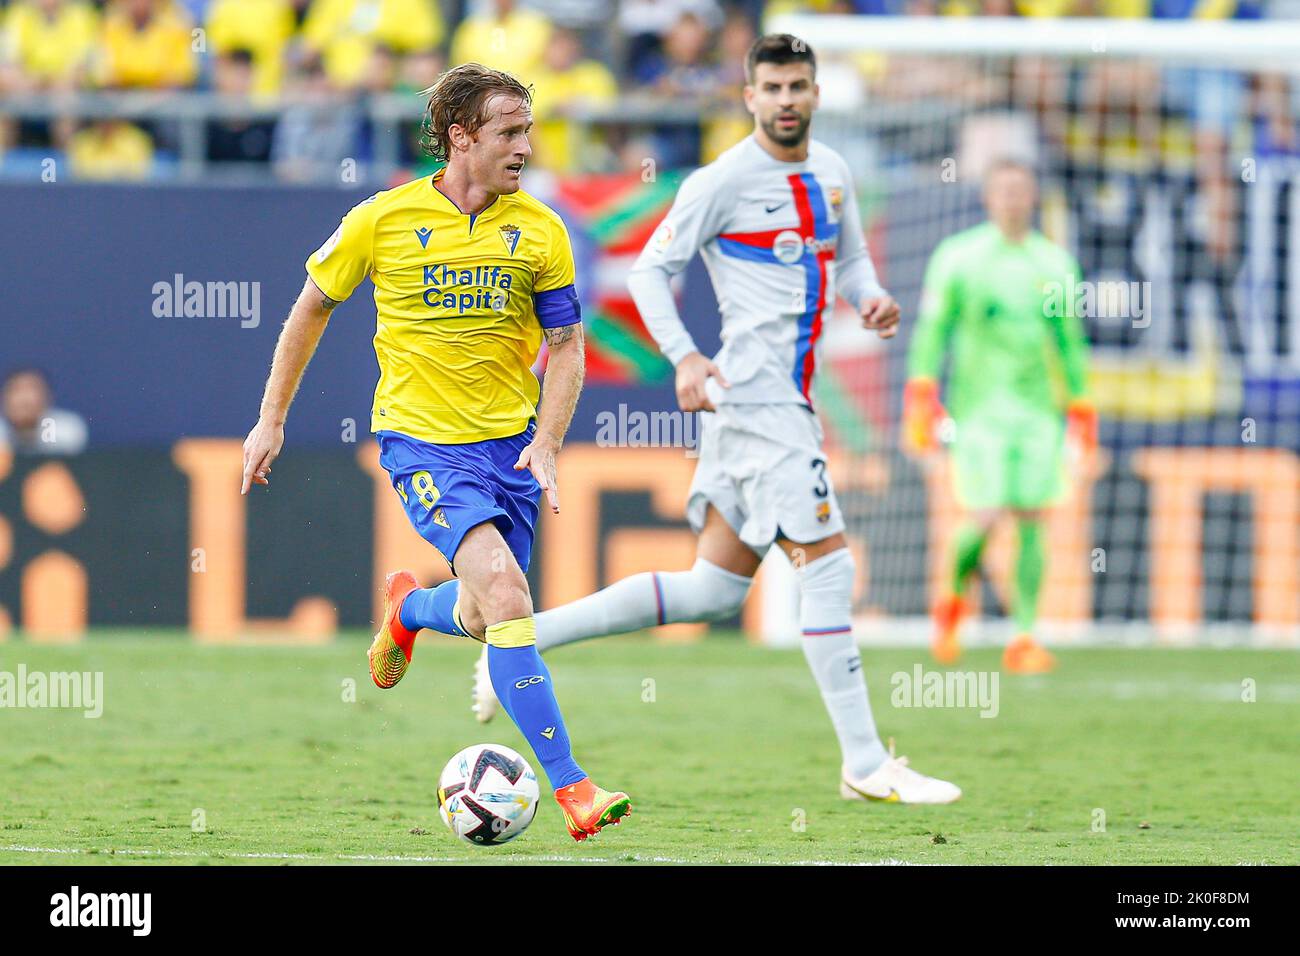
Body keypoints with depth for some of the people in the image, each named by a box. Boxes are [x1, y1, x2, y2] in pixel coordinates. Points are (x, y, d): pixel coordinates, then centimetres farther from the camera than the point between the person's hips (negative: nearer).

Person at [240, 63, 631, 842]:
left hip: (511, 439, 4)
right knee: (504, 590, -23)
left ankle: (408, 610, 49)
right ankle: (570, 788, -23)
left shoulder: (540, 230, -2)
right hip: (423, 441, -4)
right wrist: (271, 420, 10)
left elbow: (566, 345, 5)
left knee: (484, 620, 10)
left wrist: (547, 443, -10)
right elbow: (313, 307, 7)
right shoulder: (382, 221, -8)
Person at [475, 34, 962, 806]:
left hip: (788, 400, 9)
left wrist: (871, 298, 3)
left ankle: (524, 637, 16)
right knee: (828, 564, -11)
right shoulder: (724, 181, -9)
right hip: (755, 395, -9)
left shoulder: (831, 172, 13)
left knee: (713, 591, 10)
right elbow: (651, 270, -5)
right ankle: (866, 765, -6)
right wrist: (684, 356, -19)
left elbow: (850, 258, 26)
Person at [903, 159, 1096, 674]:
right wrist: (921, 395, -11)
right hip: (979, 409, -3)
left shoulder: (1054, 263, 12)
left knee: (1031, 523, -4)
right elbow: (932, 330, -1)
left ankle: (1024, 638, -2)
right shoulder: (958, 258, 1)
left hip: (1037, 410, 3)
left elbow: (1070, 341, 18)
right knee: (984, 518, -11)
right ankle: (954, 601, 17)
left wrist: (1080, 407, 15)